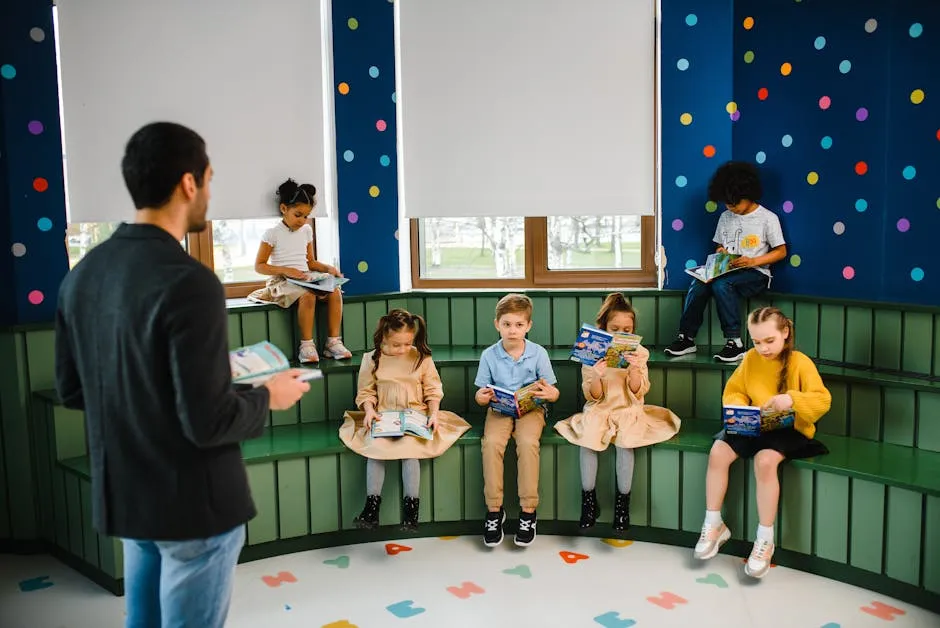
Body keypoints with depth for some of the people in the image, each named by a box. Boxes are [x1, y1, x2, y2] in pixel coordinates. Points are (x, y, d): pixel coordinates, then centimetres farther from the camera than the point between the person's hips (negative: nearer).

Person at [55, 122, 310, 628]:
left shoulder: (82, 274, 0)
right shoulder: (189, 283, -25)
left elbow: (71, 390, 9)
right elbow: (207, 422, -25)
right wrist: (267, 397, -7)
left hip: (123, 495, 7)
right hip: (193, 503, -7)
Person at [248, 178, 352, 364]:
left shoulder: (306, 230, 14)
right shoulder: (272, 233, -3)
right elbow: (259, 266, -4)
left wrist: (327, 268, 2)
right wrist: (286, 270, -18)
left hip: (305, 280, 6)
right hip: (282, 282, -6)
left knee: (335, 292, -22)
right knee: (308, 296, -36)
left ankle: (333, 341, -18)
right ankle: (307, 345, -25)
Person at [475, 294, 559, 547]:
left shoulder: (538, 353, -3)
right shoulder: (489, 355, 0)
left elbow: (553, 392, 1)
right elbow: (481, 394, 5)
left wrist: (550, 393, -23)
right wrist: (482, 397, -19)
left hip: (530, 409, -1)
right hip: (499, 410, 1)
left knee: (528, 442, -31)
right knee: (491, 442, -28)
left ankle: (528, 511, -19)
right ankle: (494, 509, -16)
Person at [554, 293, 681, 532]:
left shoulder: (639, 352, 3)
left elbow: (638, 392, -3)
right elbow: (593, 397, -2)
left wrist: (634, 369, -22)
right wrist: (596, 376, -23)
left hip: (628, 410, 0)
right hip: (599, 410, 0)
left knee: (625, 440, -32)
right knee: (588, 436, -31)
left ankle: (623, 501, -15)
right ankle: (588, 500, -15)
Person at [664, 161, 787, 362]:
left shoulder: (768, 218, -2)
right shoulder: (725, 217, 15)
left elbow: (781, 251, -2)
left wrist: (753, 261, -16)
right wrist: (720, 253, 0)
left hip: (755, 274, -5)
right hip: (727, 270, 5)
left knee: (721, 284, -36)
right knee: (699, 284, -27)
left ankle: (734, 342, -33)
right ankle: (686, 338, -22)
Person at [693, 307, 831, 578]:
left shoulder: (800, 362, -9)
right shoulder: (751, 359, 4)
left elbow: (823, 401, -15)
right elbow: (733, 392, 10)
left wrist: (792, 398, -33)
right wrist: (739, 410, -12)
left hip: (789, 428, -4)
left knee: (764, 460, -34)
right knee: (718, 452, -20)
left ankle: (765, 539, -19)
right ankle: (713, 525, -4)